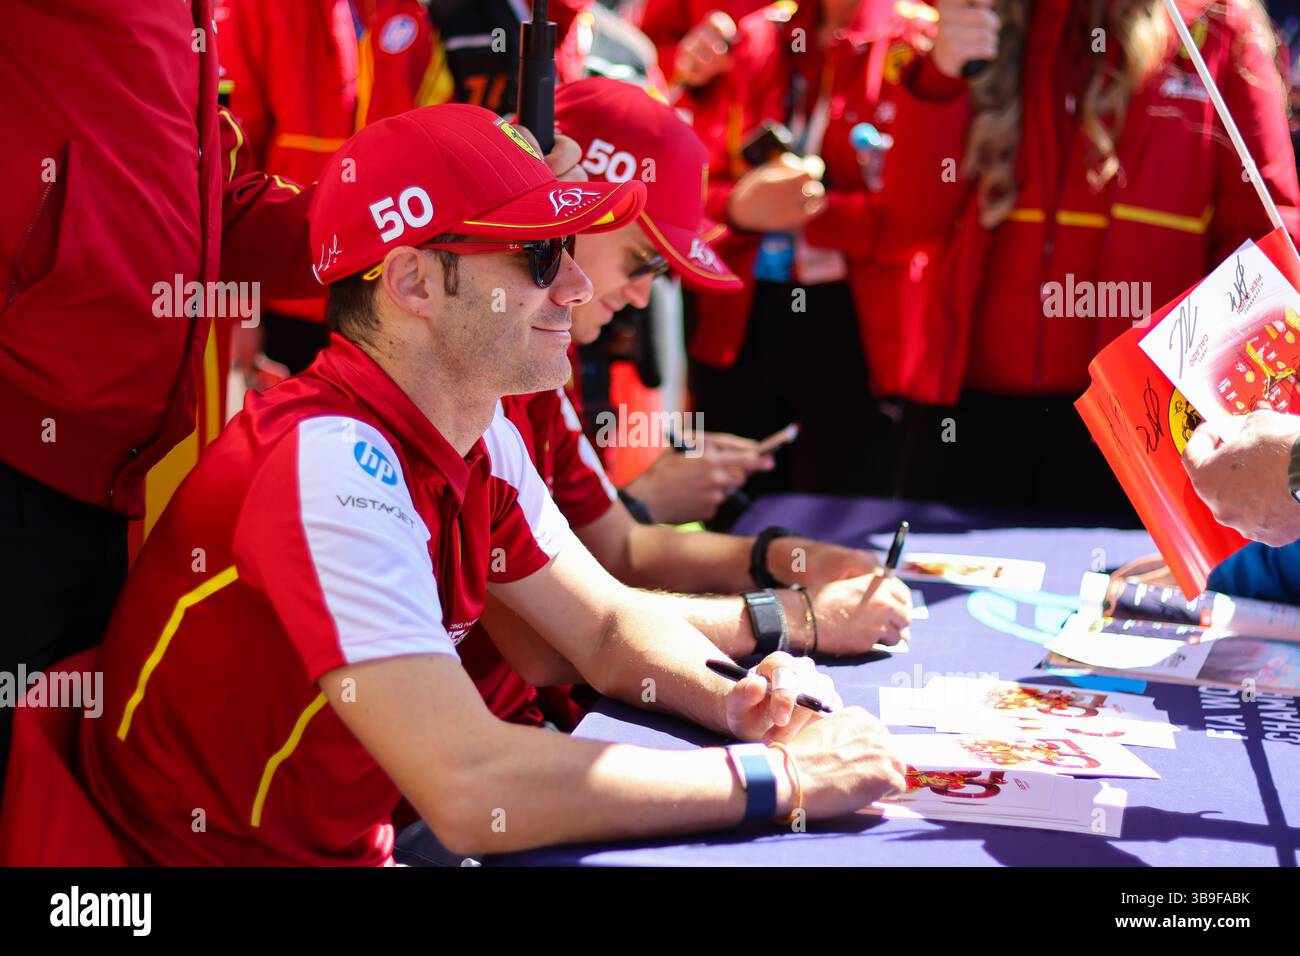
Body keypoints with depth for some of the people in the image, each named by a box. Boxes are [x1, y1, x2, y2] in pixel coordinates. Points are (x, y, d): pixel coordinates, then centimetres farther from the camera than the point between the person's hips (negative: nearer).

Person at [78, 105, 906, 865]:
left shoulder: (484, 437, -2)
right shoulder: (332, 464, -26)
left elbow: (608, 627, 9)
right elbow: (470, 791, -32)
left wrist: (738, 702, -11)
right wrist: (777, 776, -24)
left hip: (356, 844, 7)